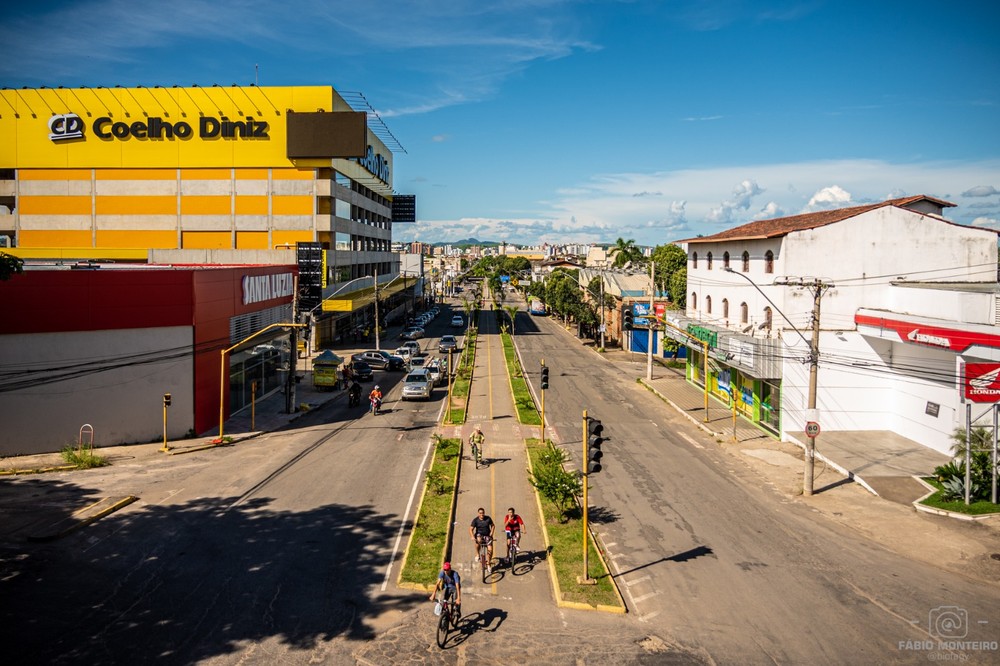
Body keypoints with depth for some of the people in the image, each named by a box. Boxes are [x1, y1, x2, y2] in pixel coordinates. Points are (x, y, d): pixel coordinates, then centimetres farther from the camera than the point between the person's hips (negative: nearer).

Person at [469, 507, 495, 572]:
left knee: (490, 550, -14)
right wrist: (473, 536, -26)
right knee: (478, 540, -38)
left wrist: (491, 532, -6)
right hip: (479, 535, -1)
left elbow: (493, 526, 10)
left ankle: (488, 564, 6)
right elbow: (471, 529, -10)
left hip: (487, 536, 1)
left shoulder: (488, 518, -3)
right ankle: (477, 554, -13)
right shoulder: (475, 520, -7)